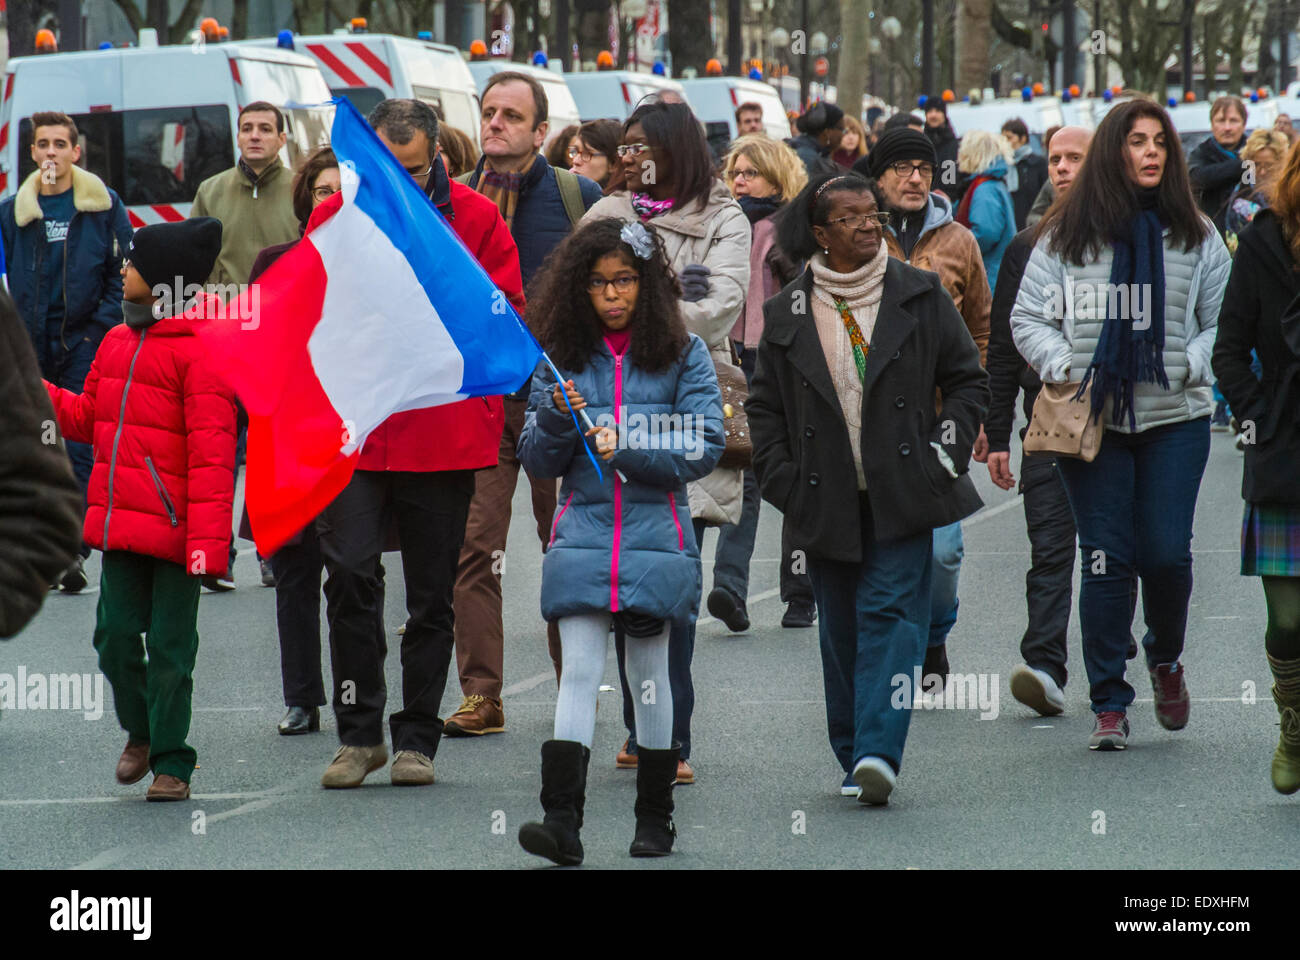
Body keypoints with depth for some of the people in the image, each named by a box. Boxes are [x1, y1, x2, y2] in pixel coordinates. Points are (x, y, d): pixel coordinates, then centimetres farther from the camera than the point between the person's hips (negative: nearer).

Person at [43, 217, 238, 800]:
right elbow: (89, 419, 24)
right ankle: (140, 734, 29)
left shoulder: (199, 349, -12)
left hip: (173, 528, -7)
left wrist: (207, 537, -21)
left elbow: (211, 450, -16)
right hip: (120, 522, 7)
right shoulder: (117, 342, 14)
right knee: (115, 634, 6)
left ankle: (171, 762, 11)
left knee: (170, 644, 1)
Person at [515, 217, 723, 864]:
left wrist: (628, 449, -14)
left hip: (655, 535, -1)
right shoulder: (563, 357, 8)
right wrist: (556, 417, -11)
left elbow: (705, 446, -5)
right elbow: (537, 461, 9)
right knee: (579, 669, -7)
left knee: (649, 672, 7)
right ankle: (562, 822, -15)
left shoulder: (682, 355, 2)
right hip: (581, 534, 1)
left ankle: (655, 818, 18)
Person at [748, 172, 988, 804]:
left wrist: (946, 451, 0)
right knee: (840, 628, 7)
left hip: (902, 491, -2)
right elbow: (765, 406, 13)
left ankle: (878, 750, -19)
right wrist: (782, 480, 3)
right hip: (827, 502, 2)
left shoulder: (919, 296, 4)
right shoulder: (787, 314, 6)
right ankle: (854, 760, 16)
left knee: (890, 613, -12)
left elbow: (968, 379, 10)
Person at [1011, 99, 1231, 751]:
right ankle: (1108, 704, 7)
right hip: (1092, 420, 0)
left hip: (1175, 420, 0)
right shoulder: (1065, 235, 5)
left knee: (1165, 553, -5)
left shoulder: (1194, 235, 7)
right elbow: (1028, 319, 7)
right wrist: (1065, 369, -7)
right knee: (1106, 561, -2)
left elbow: (1225, 322, 9)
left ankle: (1166, 658, 25)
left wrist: (1189, 366, -7)